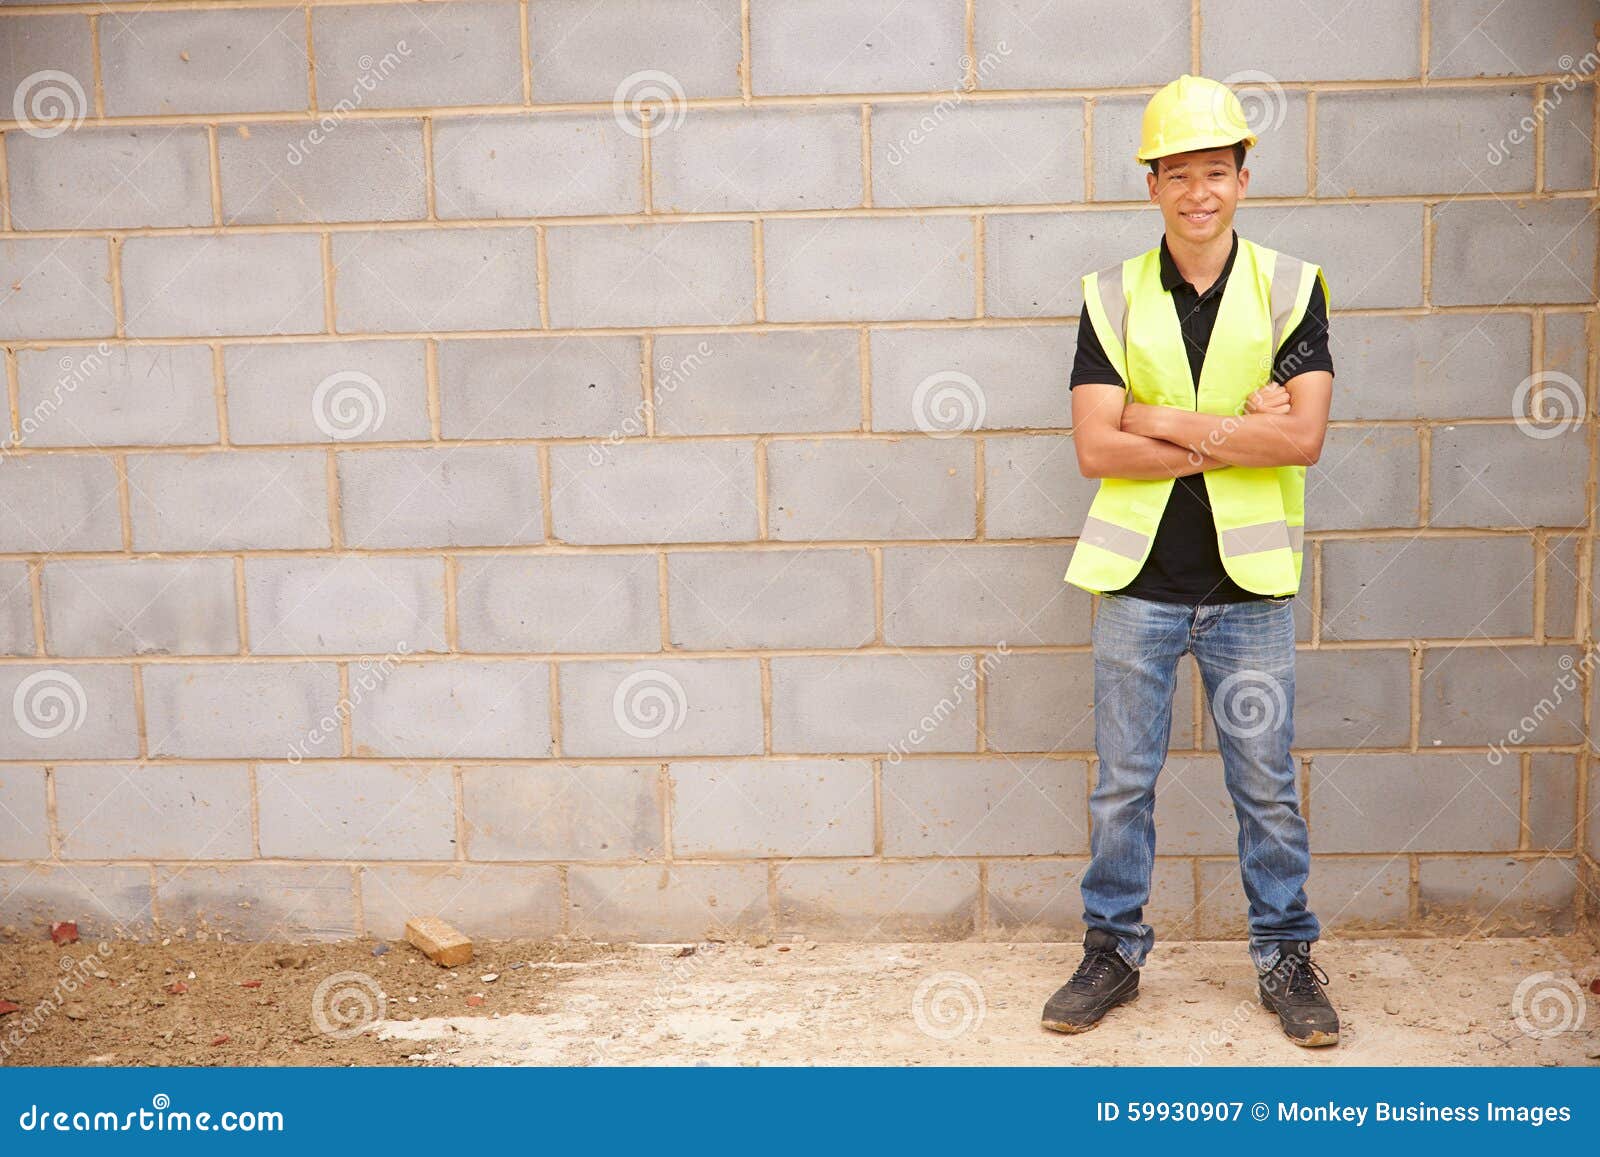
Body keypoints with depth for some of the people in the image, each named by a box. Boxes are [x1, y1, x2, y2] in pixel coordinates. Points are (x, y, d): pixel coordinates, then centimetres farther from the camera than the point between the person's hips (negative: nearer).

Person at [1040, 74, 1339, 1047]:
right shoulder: (1114, 297, 1)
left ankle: (1286, 957, 26)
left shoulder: (1290, 288, 0)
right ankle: (1114, 951, 25)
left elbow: (1303, 435, -13)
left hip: (1249, 583, 0)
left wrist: (1164, 422, -14)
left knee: (1268, 786, 9)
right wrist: (1234, 433, -14)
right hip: (1139, 582, 1)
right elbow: (1096, 448, -9)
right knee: (1123, 784, 9)